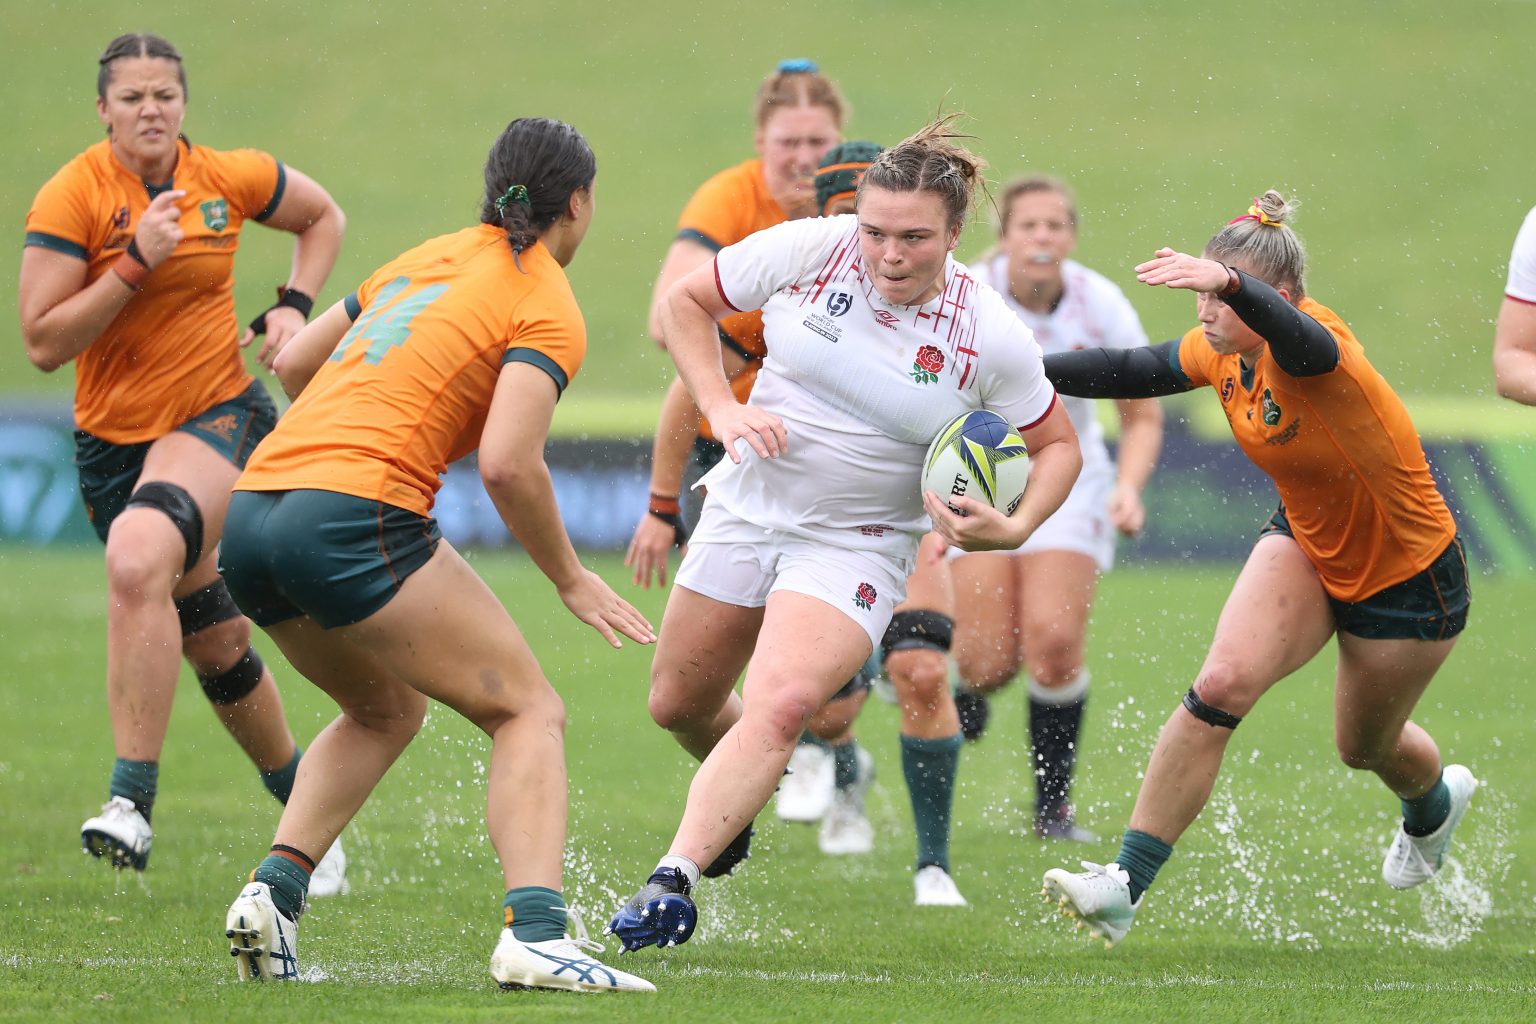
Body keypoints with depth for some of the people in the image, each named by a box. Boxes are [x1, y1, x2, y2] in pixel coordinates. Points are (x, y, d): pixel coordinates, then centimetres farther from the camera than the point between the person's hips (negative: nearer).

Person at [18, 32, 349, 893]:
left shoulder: (230, 179, -3)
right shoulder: (73, 197, -10)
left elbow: (323, 216, 18)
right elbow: (43, 342, -15)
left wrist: (294, 307, 3)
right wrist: (136, 264, -22)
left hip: (220, 413, -2)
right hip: (115, 437, 2)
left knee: (139, 563, -31)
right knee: (215, 644, 9)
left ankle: (133, 800, -33)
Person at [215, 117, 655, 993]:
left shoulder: (432, 257, 22)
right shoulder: (547, 305, 0)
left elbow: (295, 363, 28)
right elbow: (509, 464, -13)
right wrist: (571, 580, 0)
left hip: (253, 514, 8)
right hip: (356, 520, -8)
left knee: (387, 711, 28)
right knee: (529, 713, 0)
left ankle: (274, 889, 9)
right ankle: (536, 934, -21)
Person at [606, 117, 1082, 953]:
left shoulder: (993, 339, -15)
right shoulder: (808, 250, -14)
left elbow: (1057, 446, 0)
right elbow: (686, 302, 0)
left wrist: (1013, 529, -19)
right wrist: (724, 411, -13)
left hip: (856, 547, -3)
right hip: (745, 510, 3)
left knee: (779, 706, -27)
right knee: (677, 705, 14)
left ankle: (672, 881, -32)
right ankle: (735, 804, 47)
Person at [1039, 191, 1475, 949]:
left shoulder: (1316, 345, -35)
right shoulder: (1224, 353, -13)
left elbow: (1297, 339, -59)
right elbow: (1136, 370, -2)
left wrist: (1230, 282, -81)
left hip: (1407, 575, -5)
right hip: (1305, 548, 5)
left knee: (1366, 746, 18)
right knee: (1220, 687, -20)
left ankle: (1435, 802, 57)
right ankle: (1125, 885, -19)